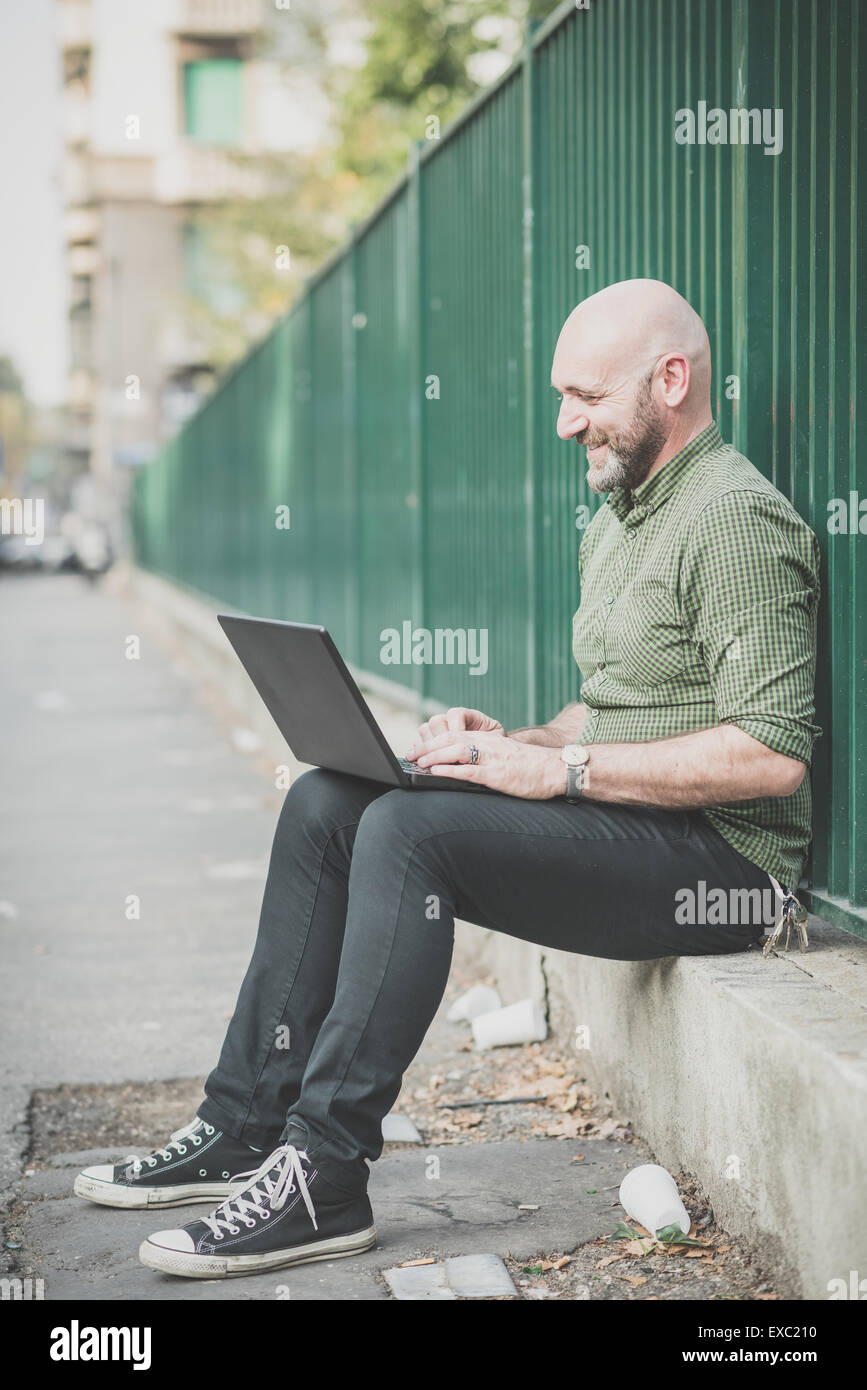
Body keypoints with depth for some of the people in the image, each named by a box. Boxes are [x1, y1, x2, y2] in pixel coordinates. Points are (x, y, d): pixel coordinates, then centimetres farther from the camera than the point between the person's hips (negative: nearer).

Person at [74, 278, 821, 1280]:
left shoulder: (736, 520, -13)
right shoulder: (615, 524, 19)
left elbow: (772, 754, -22)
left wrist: (562, 768, -20)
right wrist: (515, 743, 5)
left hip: (719, 857, -10)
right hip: (620, 827, 10)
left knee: (409, 830, -27)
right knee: (324, 803, -1)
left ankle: (326, 1177, -22)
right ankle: (247, 1124, 0)